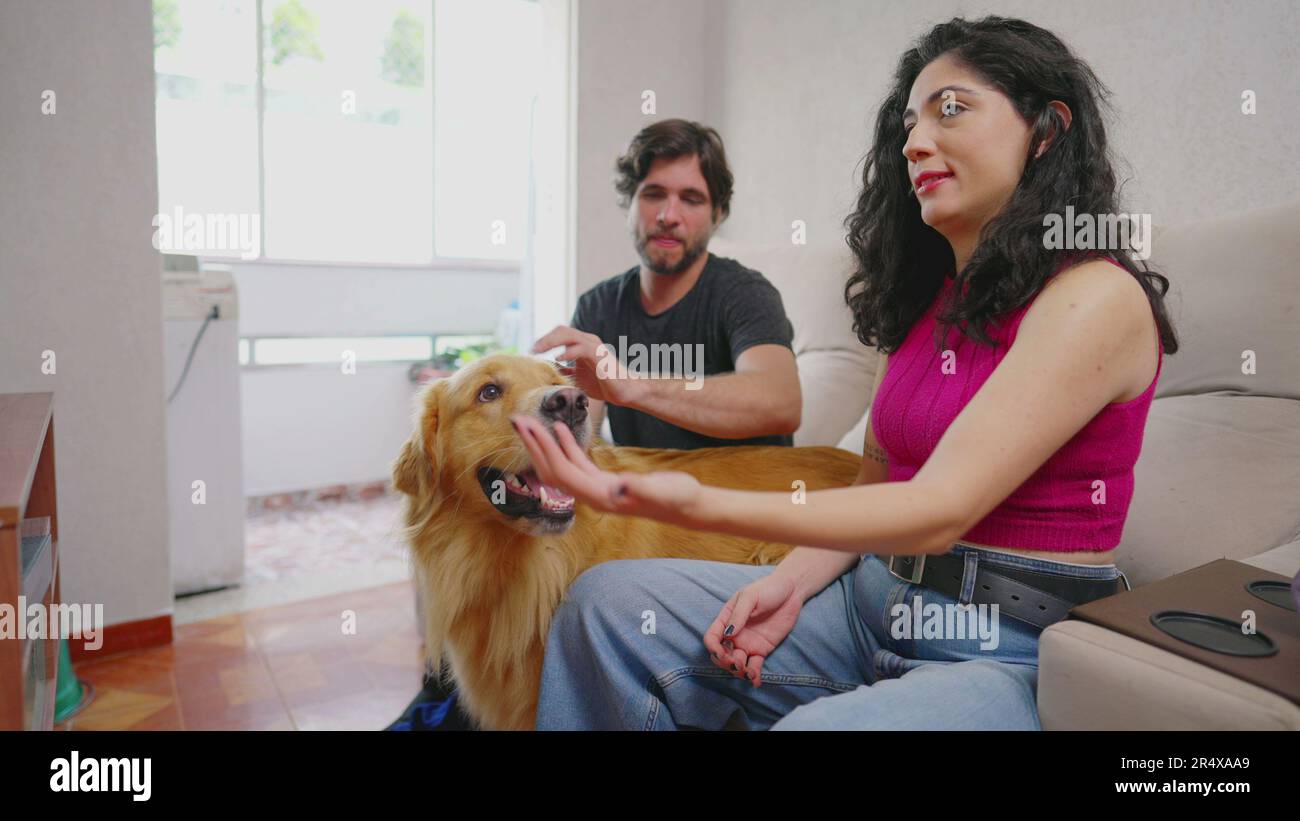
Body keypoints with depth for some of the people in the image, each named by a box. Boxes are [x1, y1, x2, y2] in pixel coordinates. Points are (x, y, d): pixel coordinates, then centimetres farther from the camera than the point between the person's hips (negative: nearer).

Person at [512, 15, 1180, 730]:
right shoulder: (929, 296, 11)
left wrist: (698, 506, -33)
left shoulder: (1097, 295, -13)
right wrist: (793, 579, -7)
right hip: (879, 602, 7)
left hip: (1015, 650, -6)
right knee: (607, 598, -6)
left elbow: (940, 509, -24)